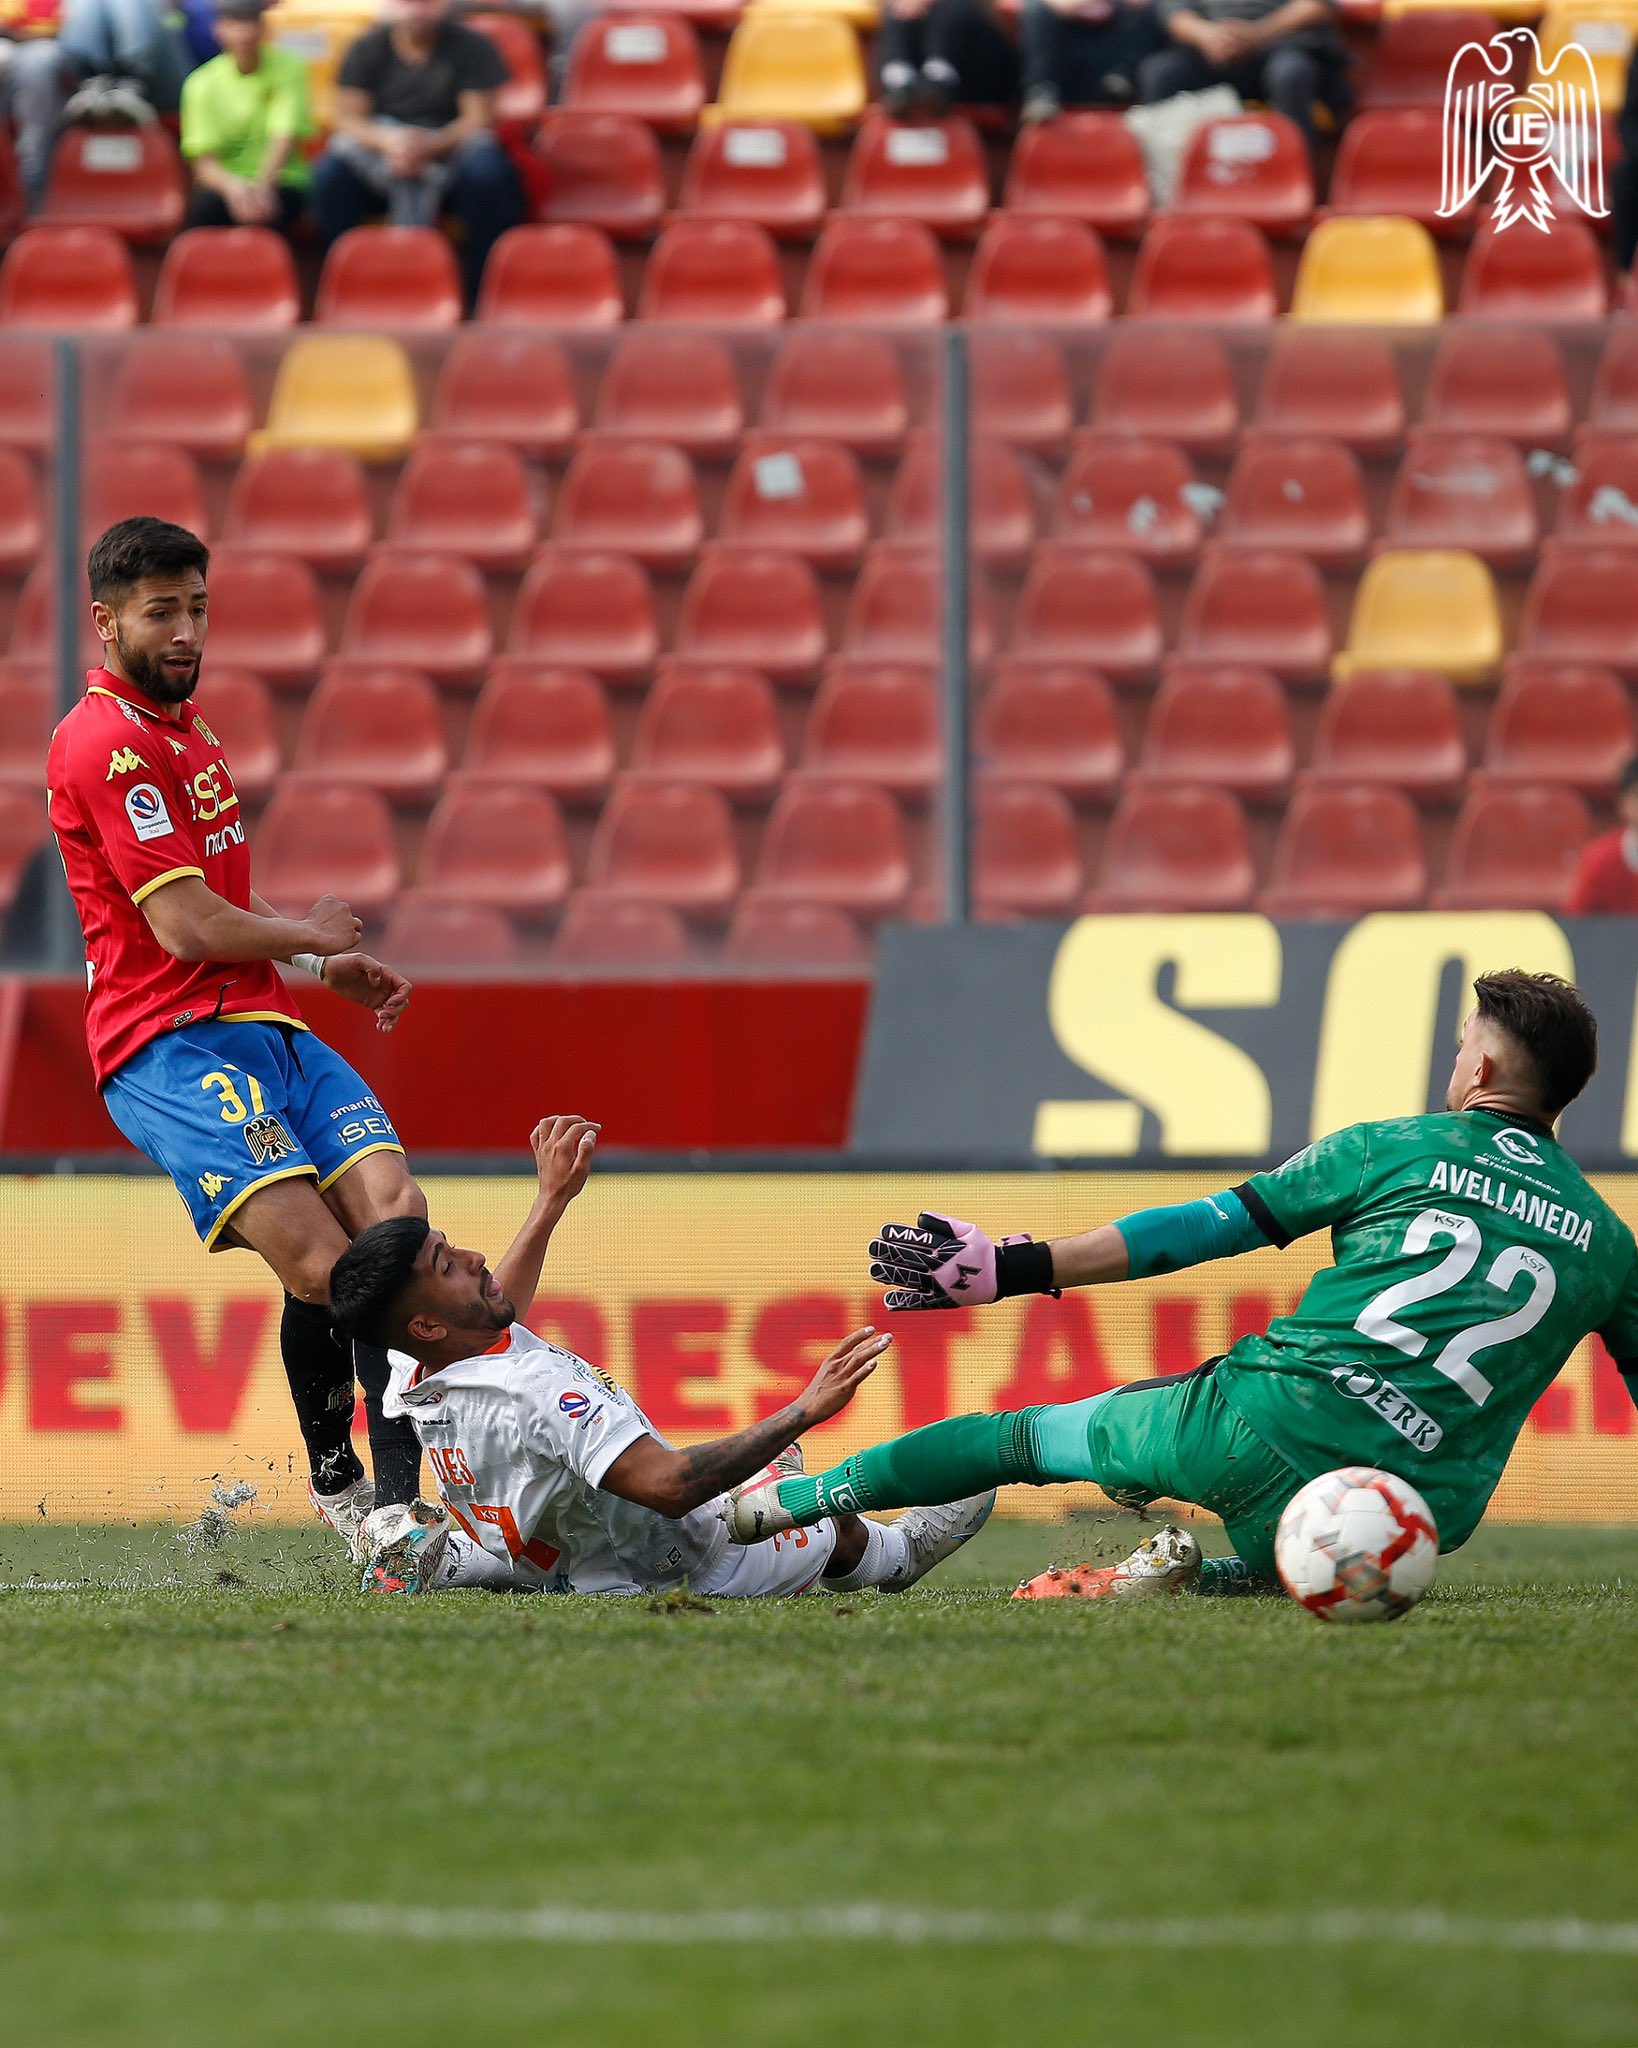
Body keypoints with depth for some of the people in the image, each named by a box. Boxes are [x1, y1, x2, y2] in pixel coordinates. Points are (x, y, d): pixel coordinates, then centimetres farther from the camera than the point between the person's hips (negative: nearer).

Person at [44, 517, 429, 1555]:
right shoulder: (105, 743, -11)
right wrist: (313, 935, 2)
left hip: (264, 1025, 9)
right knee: (320, 1261, -23)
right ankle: (337, 1481, -2)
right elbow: (188, 929, -16)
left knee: (396, 1215, -14)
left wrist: (330, 967, 23)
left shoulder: (183, 723, 21)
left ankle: (398, 1501, -17)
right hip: (170, 1048, -9)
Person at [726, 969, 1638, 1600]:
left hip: (1271, 1422, -2)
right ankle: (1186, 1582, -4)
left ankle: (774, 1503, 25)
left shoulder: (1392, 1150, 5)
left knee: (1031, 1436, 18)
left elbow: (1211, 1227, 4)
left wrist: (1017, 1267, 7)